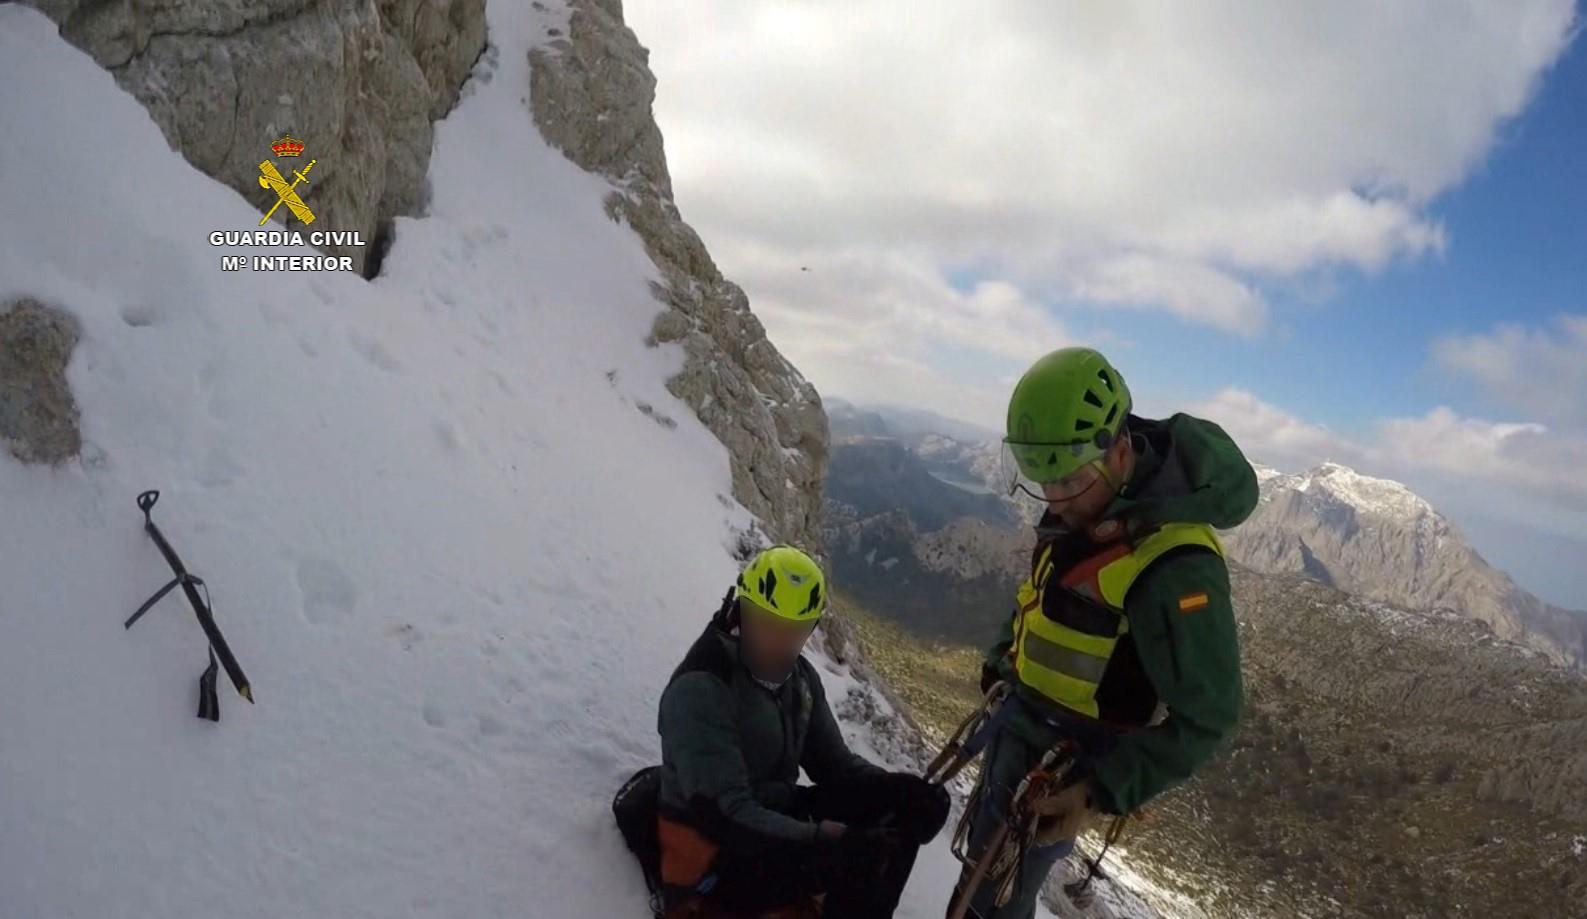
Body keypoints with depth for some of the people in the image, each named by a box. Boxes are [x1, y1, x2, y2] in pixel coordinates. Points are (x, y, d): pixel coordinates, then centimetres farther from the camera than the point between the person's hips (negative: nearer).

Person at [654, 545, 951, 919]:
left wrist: (907, 792, -14)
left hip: (777, 822, 8)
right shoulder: (699, 690, -23)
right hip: (716, 859, -8)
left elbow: (835, 764, 5)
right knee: (869, 857, -26)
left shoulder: (799, 678, 2)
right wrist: (830, 840, -41)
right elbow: (725, 814, -30)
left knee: (908, 803, -6)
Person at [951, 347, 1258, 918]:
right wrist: (1003, 654, 16)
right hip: (1022, 715, 8)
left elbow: (1207, 715, -25)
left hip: (1069, 756, -8)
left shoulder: (1174, 565, -33)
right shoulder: (1084, 501, -7)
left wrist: (1105, 792, -28)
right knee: (984, 854, 26)